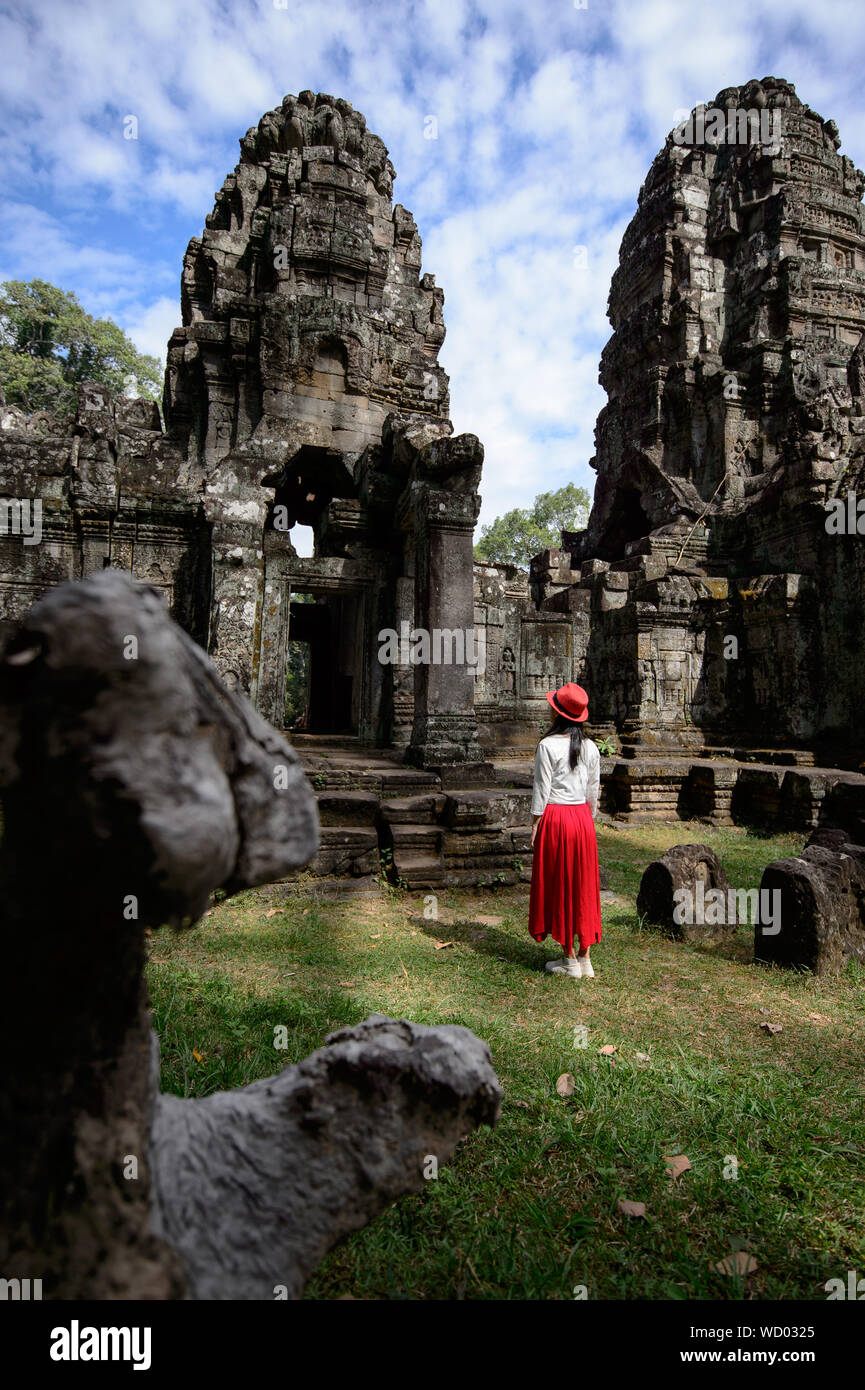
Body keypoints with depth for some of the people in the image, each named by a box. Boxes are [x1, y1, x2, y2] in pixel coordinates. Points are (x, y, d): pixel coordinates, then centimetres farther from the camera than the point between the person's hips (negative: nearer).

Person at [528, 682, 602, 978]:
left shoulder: (548, 745, -11)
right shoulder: (590, 747, 4)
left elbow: (542, 789, -10)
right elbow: (593, 790, 9)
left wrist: (535, 825, -3)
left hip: (555, 817, -5)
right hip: (583, 819, 5)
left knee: (559, 886, 5)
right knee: (583, 885, 11)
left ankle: (570, 959, 12)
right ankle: (585, 958, 17)